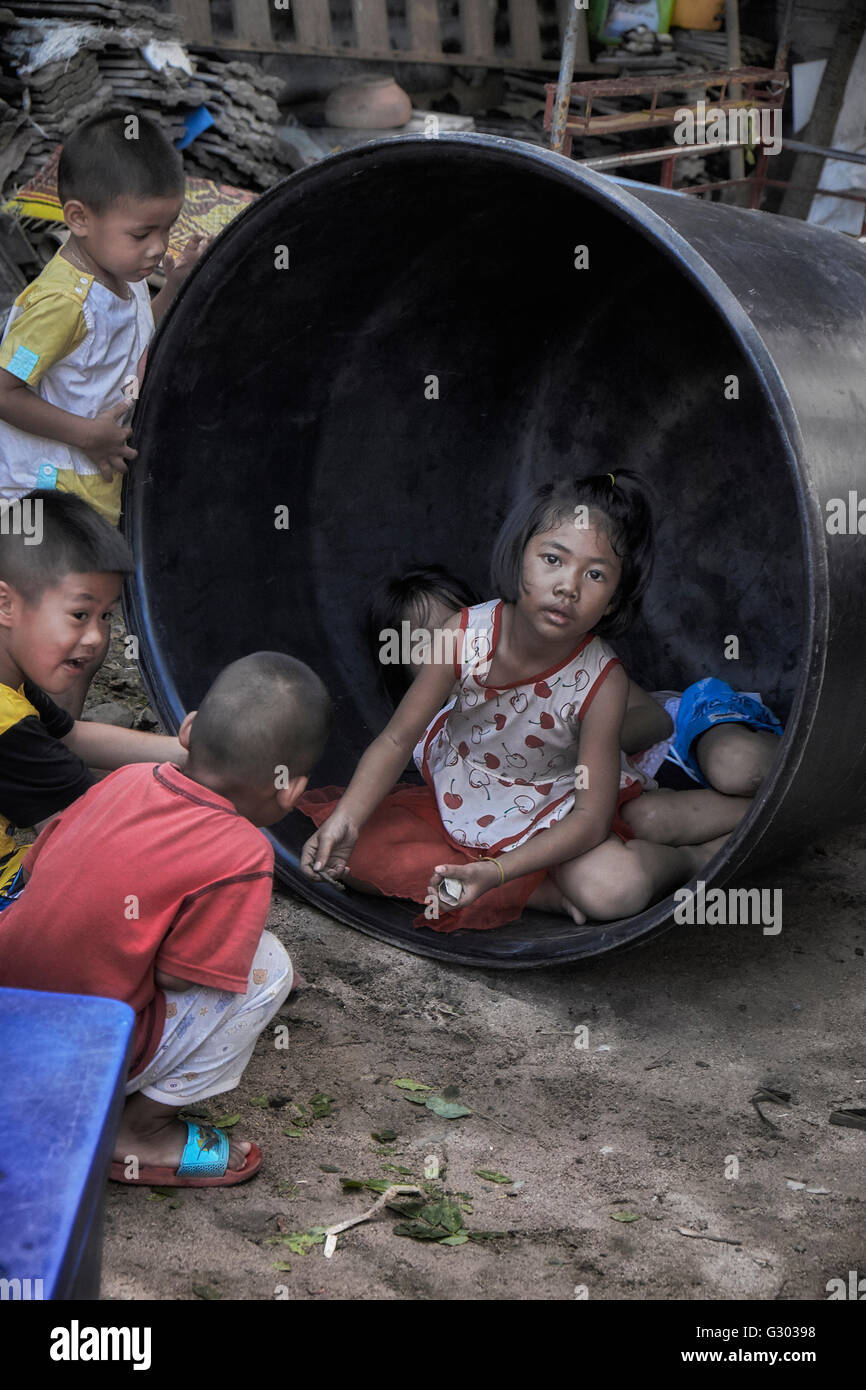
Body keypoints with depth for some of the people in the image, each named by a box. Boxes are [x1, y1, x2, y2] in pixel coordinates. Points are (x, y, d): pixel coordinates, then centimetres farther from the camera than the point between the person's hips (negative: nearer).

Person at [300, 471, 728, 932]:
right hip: (457, 798, 3)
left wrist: (497, 871, -36)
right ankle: (550, 896, -17)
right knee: (355, 851, -19)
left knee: (616, 889, -32)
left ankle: (693, 856, 4)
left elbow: (590, 818, -23)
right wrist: (346, 820, -30)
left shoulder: (602, 682, -27)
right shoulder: (464, 636, -24)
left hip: (551, 816, -3)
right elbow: (397, 739, -14)